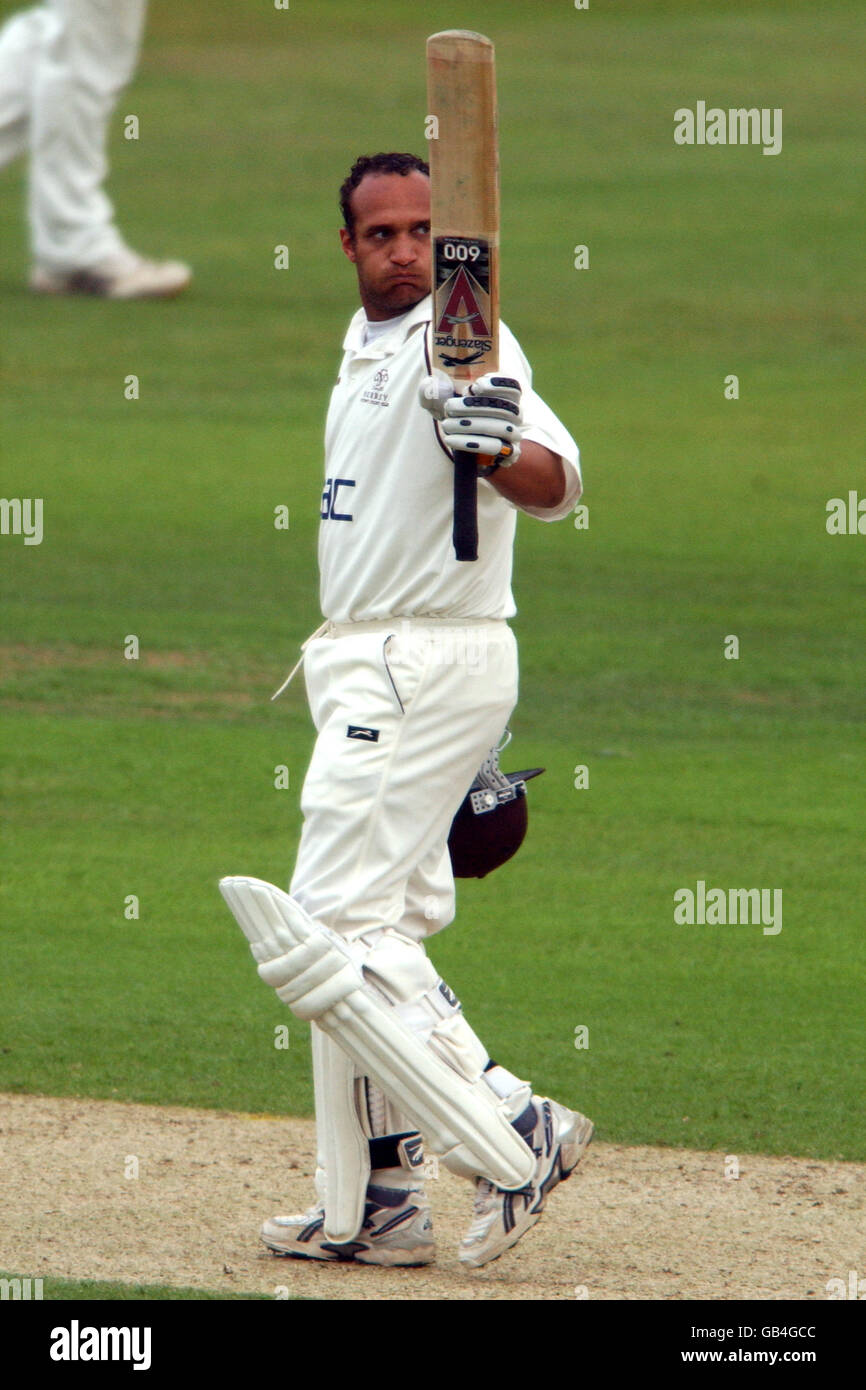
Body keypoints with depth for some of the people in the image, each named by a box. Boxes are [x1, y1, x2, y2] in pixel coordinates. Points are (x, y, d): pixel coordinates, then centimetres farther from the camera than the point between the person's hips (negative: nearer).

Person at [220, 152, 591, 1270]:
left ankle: (512, 1139, -14)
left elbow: (555, 485, -30)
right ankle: (374, 1207, 16)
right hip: (366, 667, 10)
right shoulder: (366, 350, 15)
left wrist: (499, 451, -51)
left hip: (424, 667, -10)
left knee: (333, 936, -13)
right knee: (376, 936, 12)